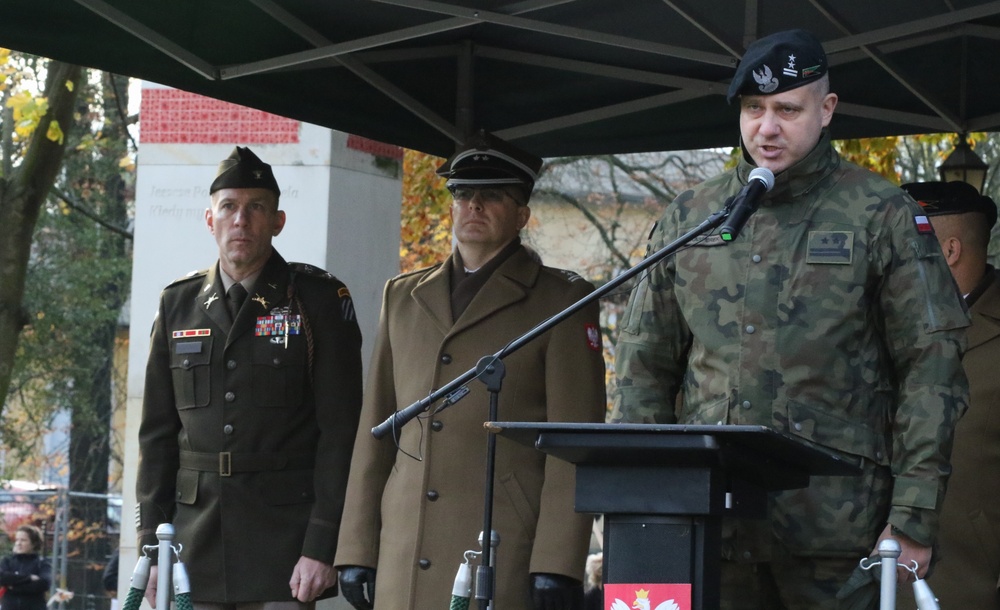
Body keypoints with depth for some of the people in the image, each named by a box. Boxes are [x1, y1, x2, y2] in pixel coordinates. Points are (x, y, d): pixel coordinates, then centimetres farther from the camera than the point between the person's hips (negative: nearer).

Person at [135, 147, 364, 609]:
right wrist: (151, 544, 5)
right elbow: (157, 432, 12)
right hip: (196, 543, 3)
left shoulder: (318, 300, 0)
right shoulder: (179, 304, 11)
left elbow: (340, 431, -5)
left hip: (286, 532, -3)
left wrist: (322, 547, -12)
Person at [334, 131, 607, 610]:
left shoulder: (559, 300, 5)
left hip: (505, 562, -4)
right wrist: (356, 549, 11)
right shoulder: (403, 297, 20)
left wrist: (556, 565, -11)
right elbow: (375, 432, 18)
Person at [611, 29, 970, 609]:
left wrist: (915, 516, -8)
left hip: (834, 518, -3)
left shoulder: (884, 217, 3)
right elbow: (645, 362, 17)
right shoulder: (689, 217, 14)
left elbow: (930, 370, -1)